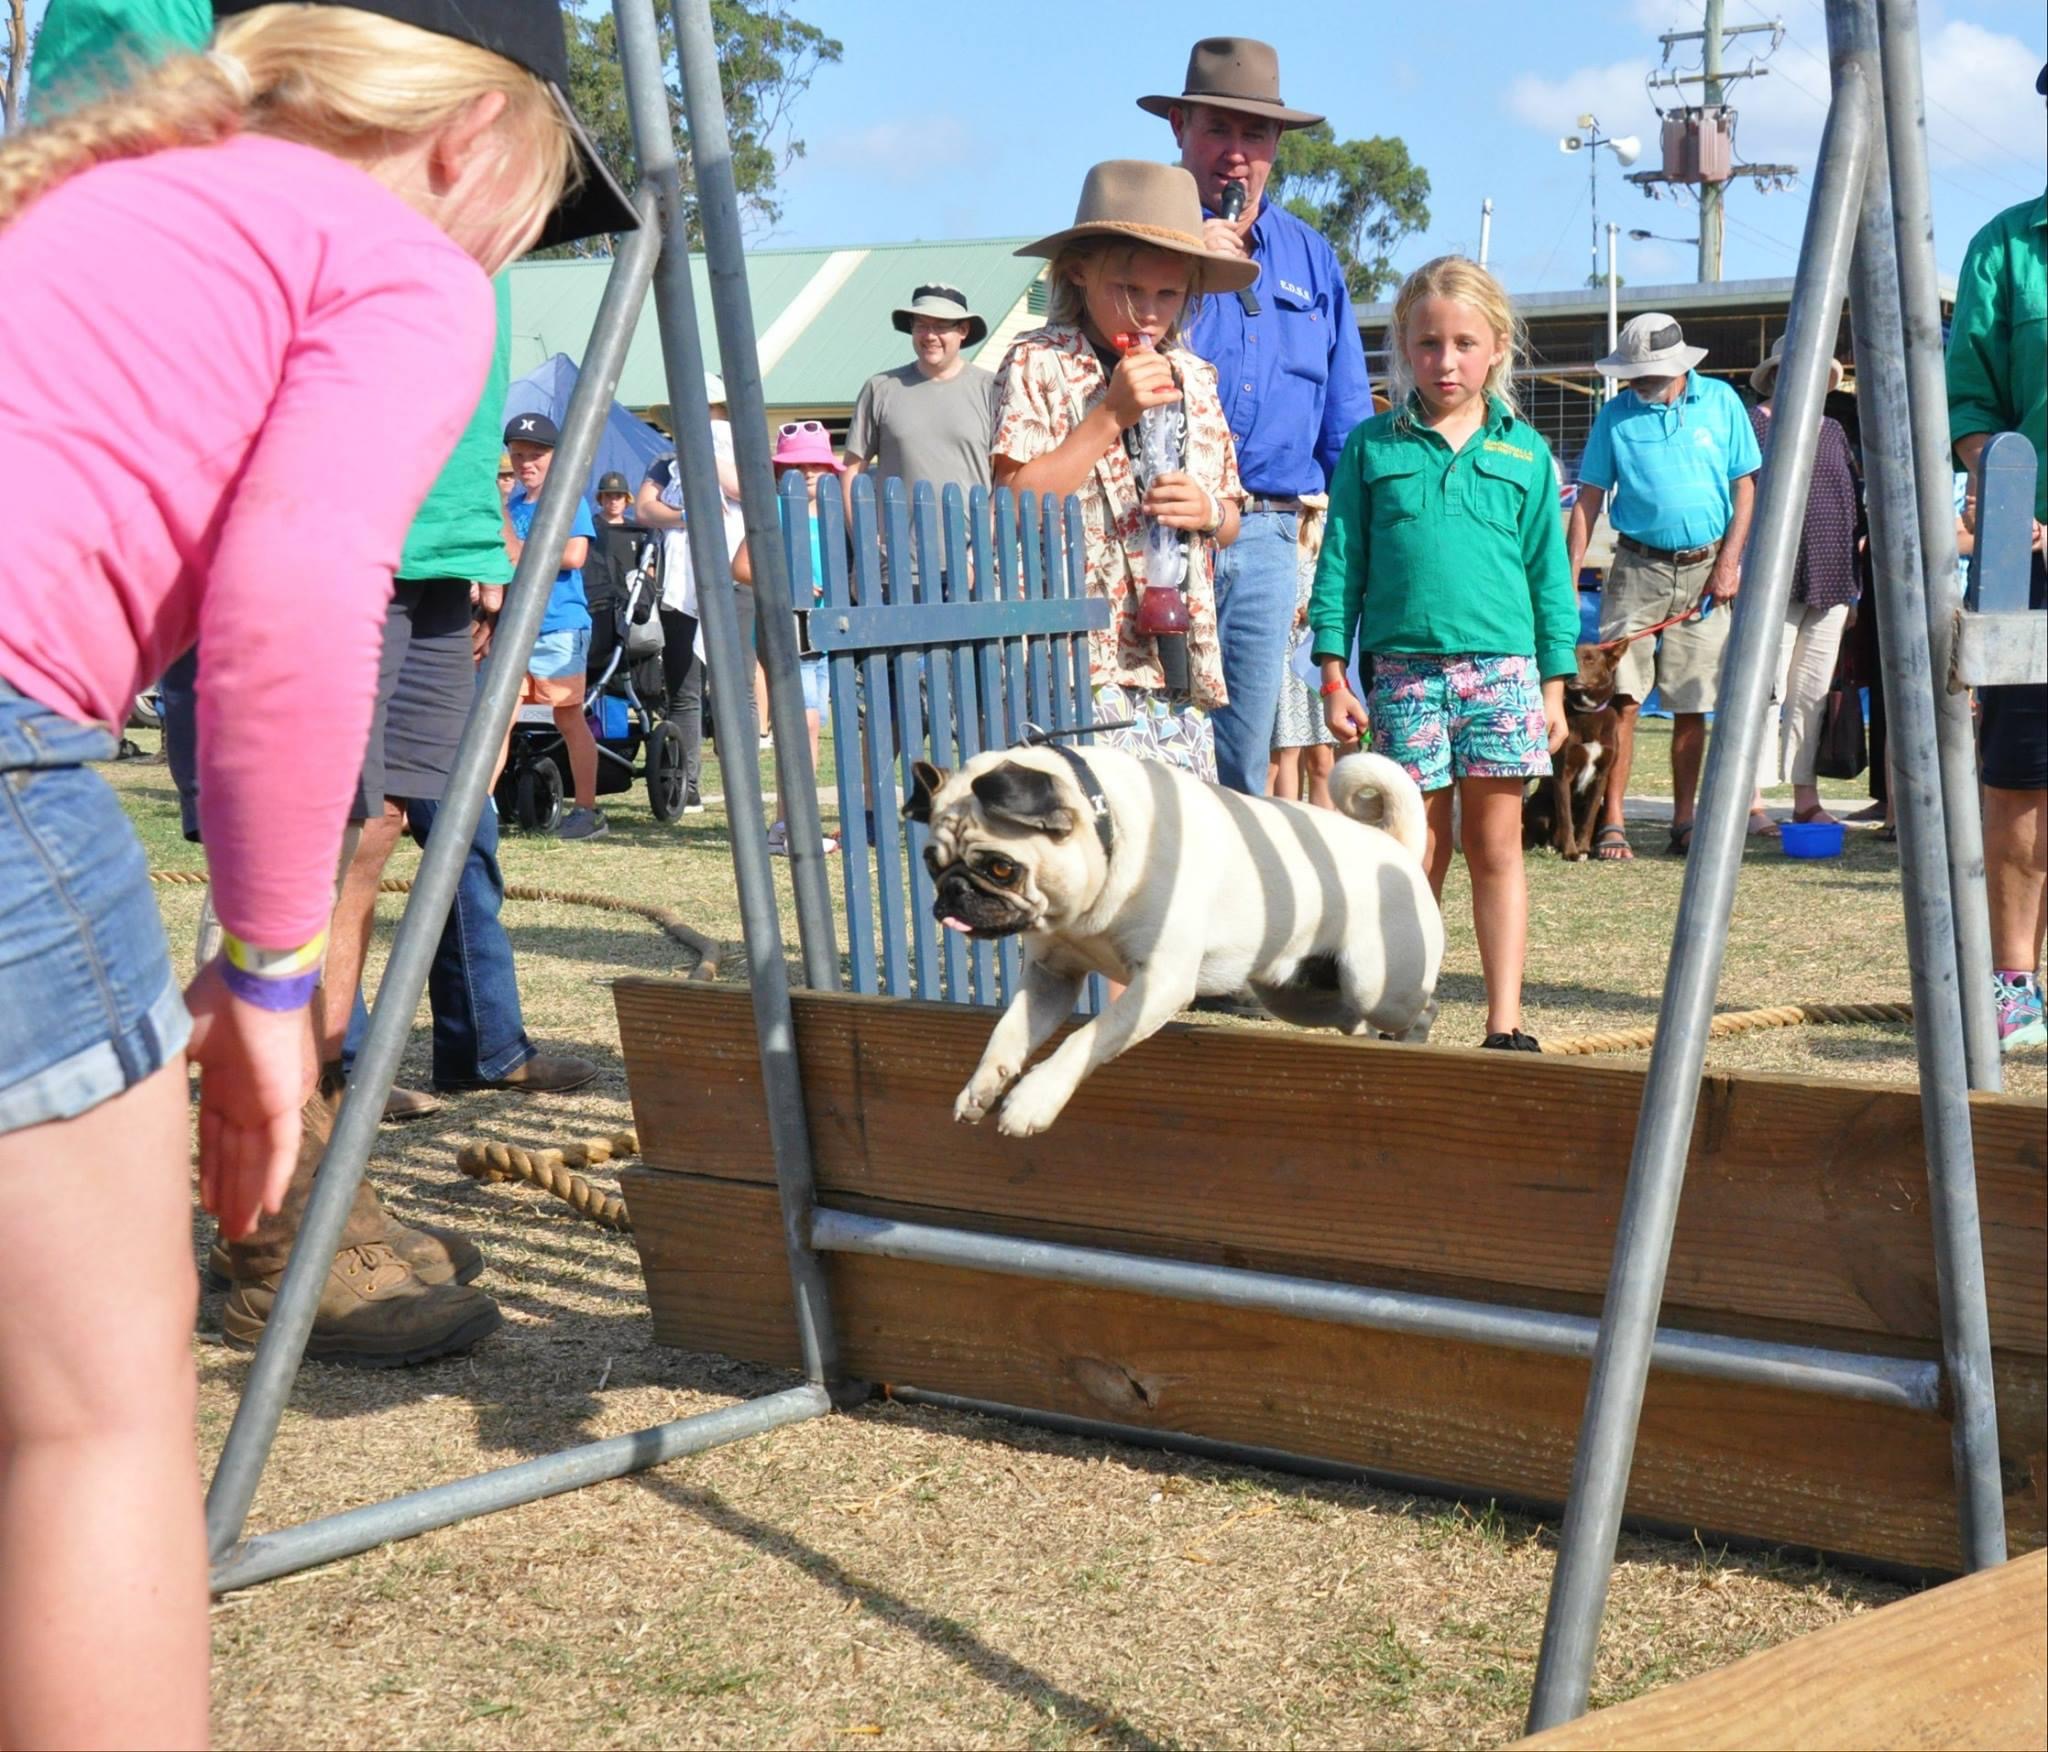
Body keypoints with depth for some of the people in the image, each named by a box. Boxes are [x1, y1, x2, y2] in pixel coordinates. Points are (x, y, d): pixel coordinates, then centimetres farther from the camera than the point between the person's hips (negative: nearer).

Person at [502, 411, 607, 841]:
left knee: (569, 718, -1)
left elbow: (574, 556, -15)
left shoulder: (569, 500, -2)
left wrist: (521, 550, -11)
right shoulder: (509, 506, 17)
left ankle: (588, 812, 6)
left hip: (560, 627, -6)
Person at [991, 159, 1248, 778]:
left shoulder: (1193, 377, 16)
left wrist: (1208, 512, -1)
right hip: (1085, 664, -6)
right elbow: (1016, 502, -12)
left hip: (1182, 666, 6)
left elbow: (1230, 522, 23)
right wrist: (1111, 414, -14)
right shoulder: (1039, 364, -1)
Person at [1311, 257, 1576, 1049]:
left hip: (1501, 665, 1)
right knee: (1419, 850, 4)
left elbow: (1549, 574, 11)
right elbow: (1341, 562, 7)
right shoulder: (1372, 446, 6)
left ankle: (1505, 1022, 6)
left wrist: (1554, 684, 7)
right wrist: (1334, 672, 1)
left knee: (1496, 845, 2)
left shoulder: (1524, 451, 9)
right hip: (1403, 668, 0)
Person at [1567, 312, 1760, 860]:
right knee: (1621, 697, -8)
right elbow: (1589, 498, 3)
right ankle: (1612, 822, -5)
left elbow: (1746, 485, 6)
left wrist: (1729, 562, -4)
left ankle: (1684, 823, 12)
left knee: (1692, 706, 3)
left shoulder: (1721, 402, 3)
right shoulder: (1616, 415, 2)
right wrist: (1570, 578, -5)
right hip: (1637, 567, 0)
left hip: (1704, 568, 1)